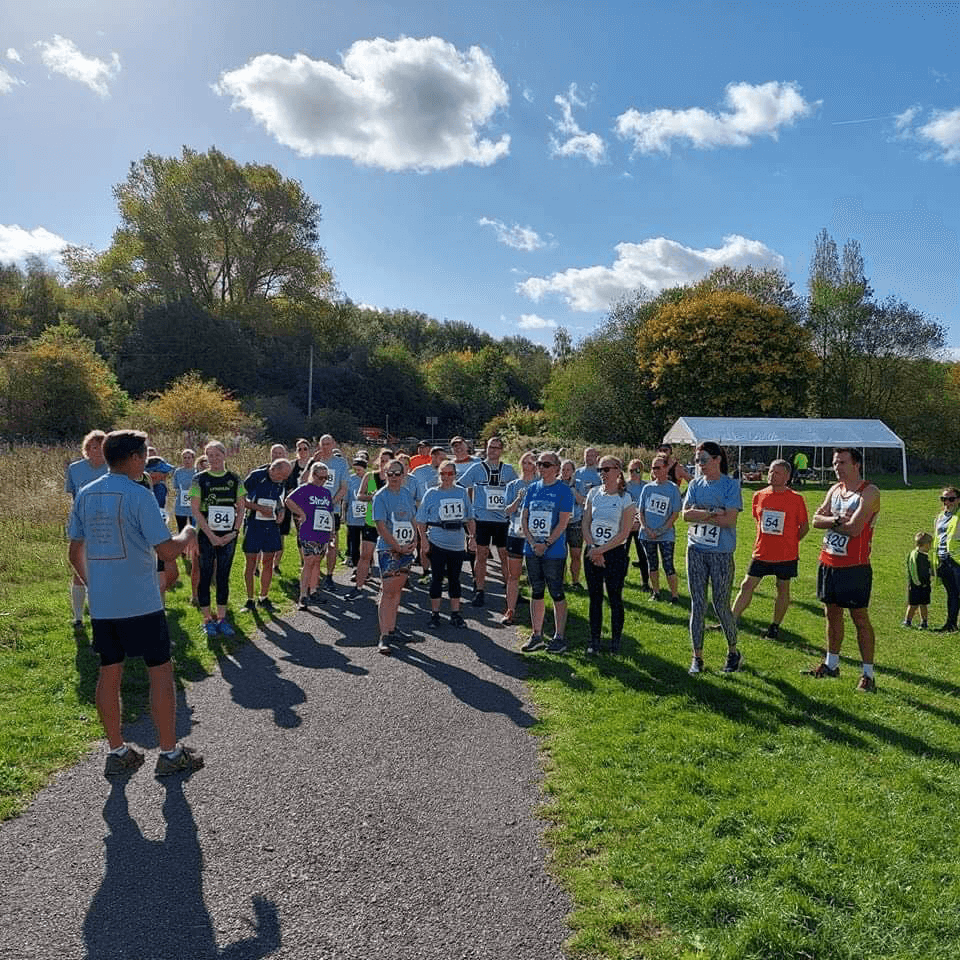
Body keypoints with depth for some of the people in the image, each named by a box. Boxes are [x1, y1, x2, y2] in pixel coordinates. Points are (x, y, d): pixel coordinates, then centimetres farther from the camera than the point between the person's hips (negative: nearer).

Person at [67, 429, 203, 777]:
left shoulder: (85, 495, 6)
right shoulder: (138, 495, -15)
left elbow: (75, 552, 12)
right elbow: (168, 551, -17)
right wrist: (187, 535, 3)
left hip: (101, 604, 7)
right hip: (141, 604, -7)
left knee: (110, 672, 13)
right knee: (161, 671, 4)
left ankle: (117, 753, 23)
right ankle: (169, 754, 11)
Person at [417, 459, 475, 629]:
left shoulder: (462, 492, 7)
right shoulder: (431, 494, -1)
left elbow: (469, 518, 14)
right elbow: (421, 521, 0)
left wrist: (472, 535, 5)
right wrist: (424, 540, -7)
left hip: (458, 544, 3)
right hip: (437, 543, -2)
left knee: (454, 578, 10)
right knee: (437, 578, 3)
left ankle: (455, 614, 19)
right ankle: (434, 614, 14)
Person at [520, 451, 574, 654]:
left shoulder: (563, 490, -5)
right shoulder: (532, 488, 9)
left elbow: (563, 523, -11)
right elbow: (525, 518, 7)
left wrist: (546, 544, -16)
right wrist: (532, 543, -7)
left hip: (553, 551, -5)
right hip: (532, 550, 5)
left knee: (557, 593, 2)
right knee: (536, 592, 12)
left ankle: (559, 637, 11)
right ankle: (536, 635, 21)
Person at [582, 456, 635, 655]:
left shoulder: (626, 499, -8)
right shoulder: (593, 493, 5)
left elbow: (624, 534, -11)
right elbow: (586, 524, 5)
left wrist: (601, 550, -14)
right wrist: (592, 549, -7)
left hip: (615, 553, -4)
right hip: (593, 553, 4)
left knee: (615, 599, 2)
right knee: (595, 598, 9)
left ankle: (615, 642, 15)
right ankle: (595, 641, 17)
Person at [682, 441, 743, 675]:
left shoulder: (730, 485, -5)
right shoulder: (695, 484, 8)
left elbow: (730, 520, -15)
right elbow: (686, 514, -4)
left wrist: (700, 514, -10)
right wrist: (713, 513, -15)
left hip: (721, 552, -4)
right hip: (696, 550, 4)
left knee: (721, 605, 3)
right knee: (697, 605, 5)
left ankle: (733, 652, 25)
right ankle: (697, 657, 14)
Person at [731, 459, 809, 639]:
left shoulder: (796, 499, -7)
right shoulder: (759, 496, 2)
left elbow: (804, 527, 2)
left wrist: (789, 543, 0)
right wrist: (765, 541, 11)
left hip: (786, 555, -2)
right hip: (762, 552, 3)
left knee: (783, 589, 9)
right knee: (747, 585, 1)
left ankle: (775, 626, 23)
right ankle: (732, 620, 8)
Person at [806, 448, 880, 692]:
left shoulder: (869, 493, -12)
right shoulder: (834, 489, 11)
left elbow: (854, 528, -21)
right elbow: (817, 519, 3)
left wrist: (830, 521, -5)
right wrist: (838, 520, -15)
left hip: (854, 566, -7)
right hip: (828, 562, 7)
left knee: (860, 618, -1)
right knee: (832, 613, 16)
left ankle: (868, 674, 6)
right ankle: (831, 664, 29)